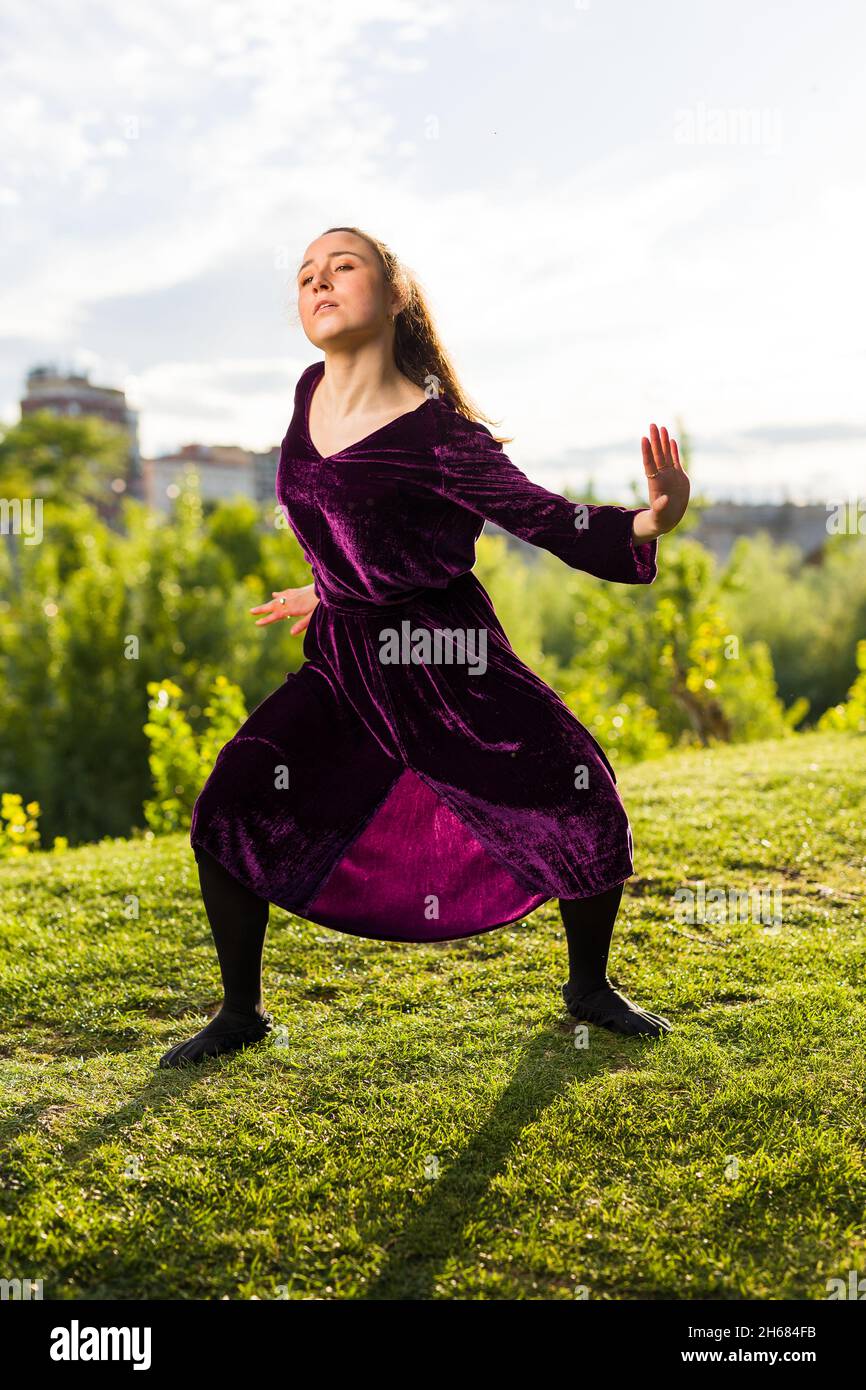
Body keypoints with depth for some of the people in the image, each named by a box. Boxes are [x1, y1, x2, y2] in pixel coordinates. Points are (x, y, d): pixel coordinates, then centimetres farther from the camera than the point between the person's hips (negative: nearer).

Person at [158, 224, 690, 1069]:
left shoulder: (433, 432, -18)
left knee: (583, 802, -11)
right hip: (346, 660, 5)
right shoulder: (311, 394, 1)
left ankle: (589, 989, 19)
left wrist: (646, 523, -35)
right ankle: (241, 1014, 14)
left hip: (450, 664, -5)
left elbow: (541, 516, -18)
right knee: (228, 807, -8)